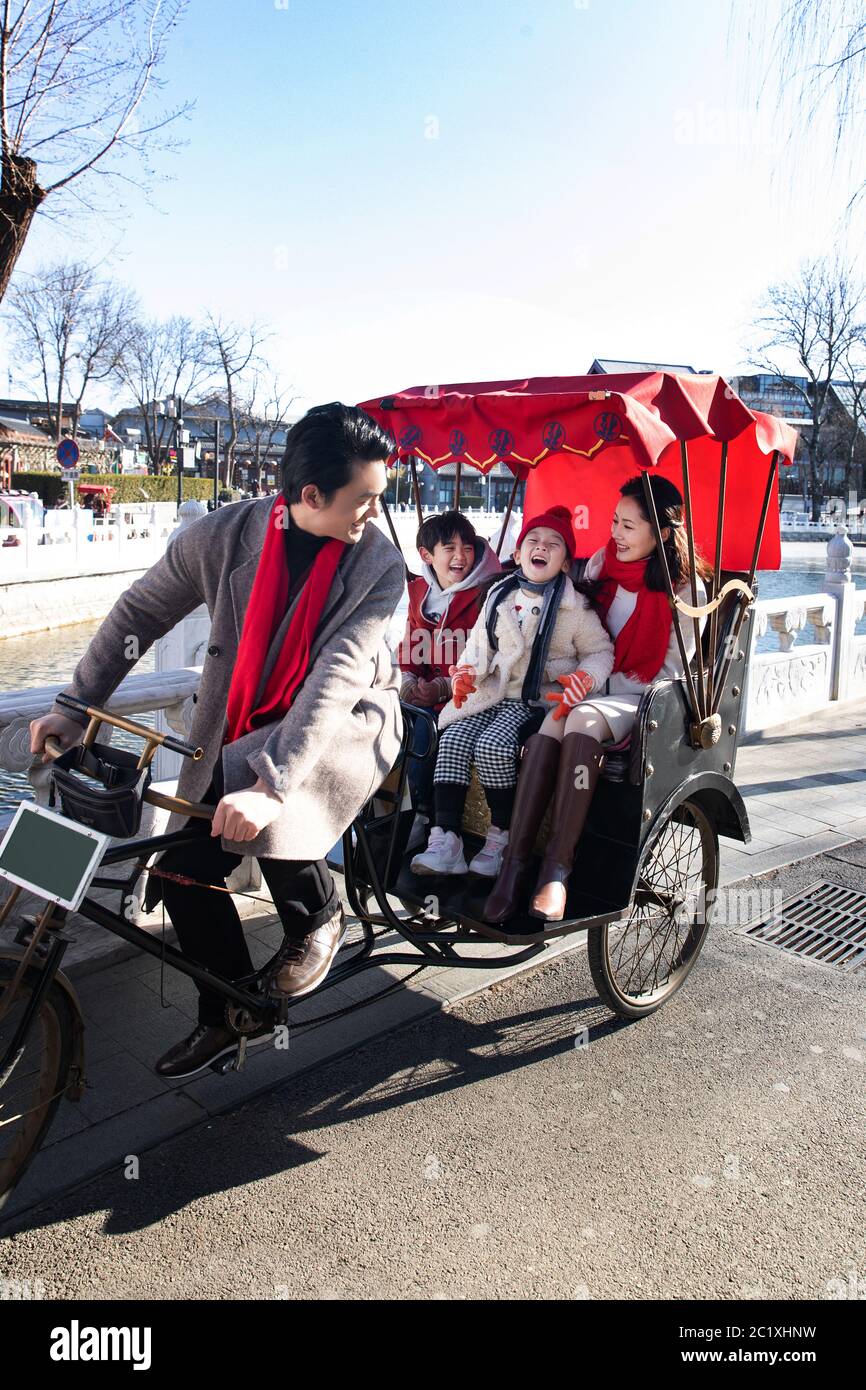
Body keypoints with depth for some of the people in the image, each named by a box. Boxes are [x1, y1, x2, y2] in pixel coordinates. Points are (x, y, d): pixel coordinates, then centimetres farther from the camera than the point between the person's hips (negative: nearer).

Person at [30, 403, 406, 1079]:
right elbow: (140, 611, -1)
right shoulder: (225, 534, -13)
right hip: (239, 729, 4)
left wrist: (268, 783, -40)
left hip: (348, 721, -3)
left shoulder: (379, 564, -20)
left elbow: (335, 682, -30)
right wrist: (77, 707, -2)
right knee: (185, 871, 0)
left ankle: (317, 915, 1)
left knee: (263, 813, -31)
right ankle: (228, 1016, 24)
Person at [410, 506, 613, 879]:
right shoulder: (500, 598, 14)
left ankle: (500, 839, -11)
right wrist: (467, 672, -2)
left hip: (539, 698, -4)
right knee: (453, 740, -20)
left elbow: (601, 651, 5)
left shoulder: (573, 607, 2)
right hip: (492, 695, 5)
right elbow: (480, 645, 18)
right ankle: (444, 841, -21)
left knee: (493, 746, -28)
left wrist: (585, 677, -16)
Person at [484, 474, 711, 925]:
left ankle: (557, 869, -39)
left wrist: (596, 688, -14)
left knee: (583, 720, -37)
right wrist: (576, 682, -4)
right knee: (548, 726, -32)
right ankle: (514, 865, -36)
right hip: (594, 690, 4)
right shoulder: (601, 563, 10)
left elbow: (671, 669, -5)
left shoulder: (685, 588, -4)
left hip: (642, 700, -4)